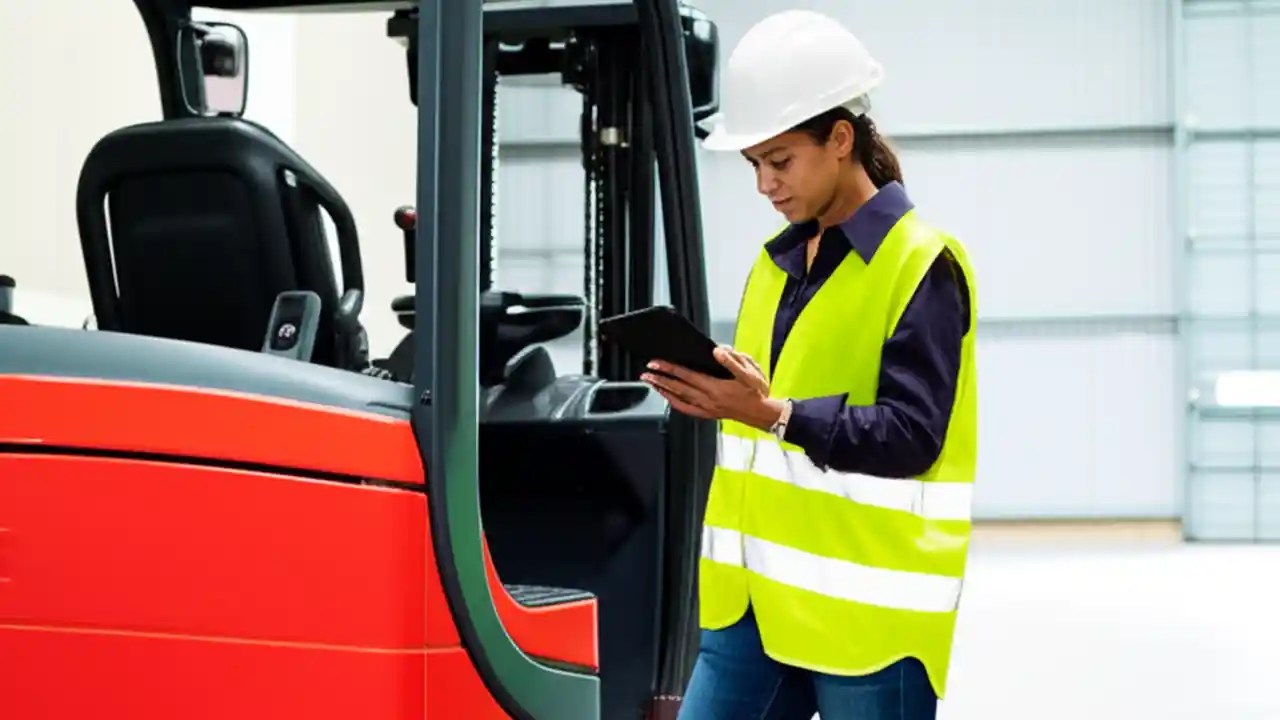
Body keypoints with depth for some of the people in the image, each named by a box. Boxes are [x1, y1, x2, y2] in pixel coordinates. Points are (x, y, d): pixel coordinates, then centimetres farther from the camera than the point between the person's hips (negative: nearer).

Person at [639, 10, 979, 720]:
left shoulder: (921, 264, -10)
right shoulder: (780, 256, 14)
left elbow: (912, 436, -19)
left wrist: (776, 414, -28)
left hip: (866, 603, -7)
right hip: (756, 594, 7)